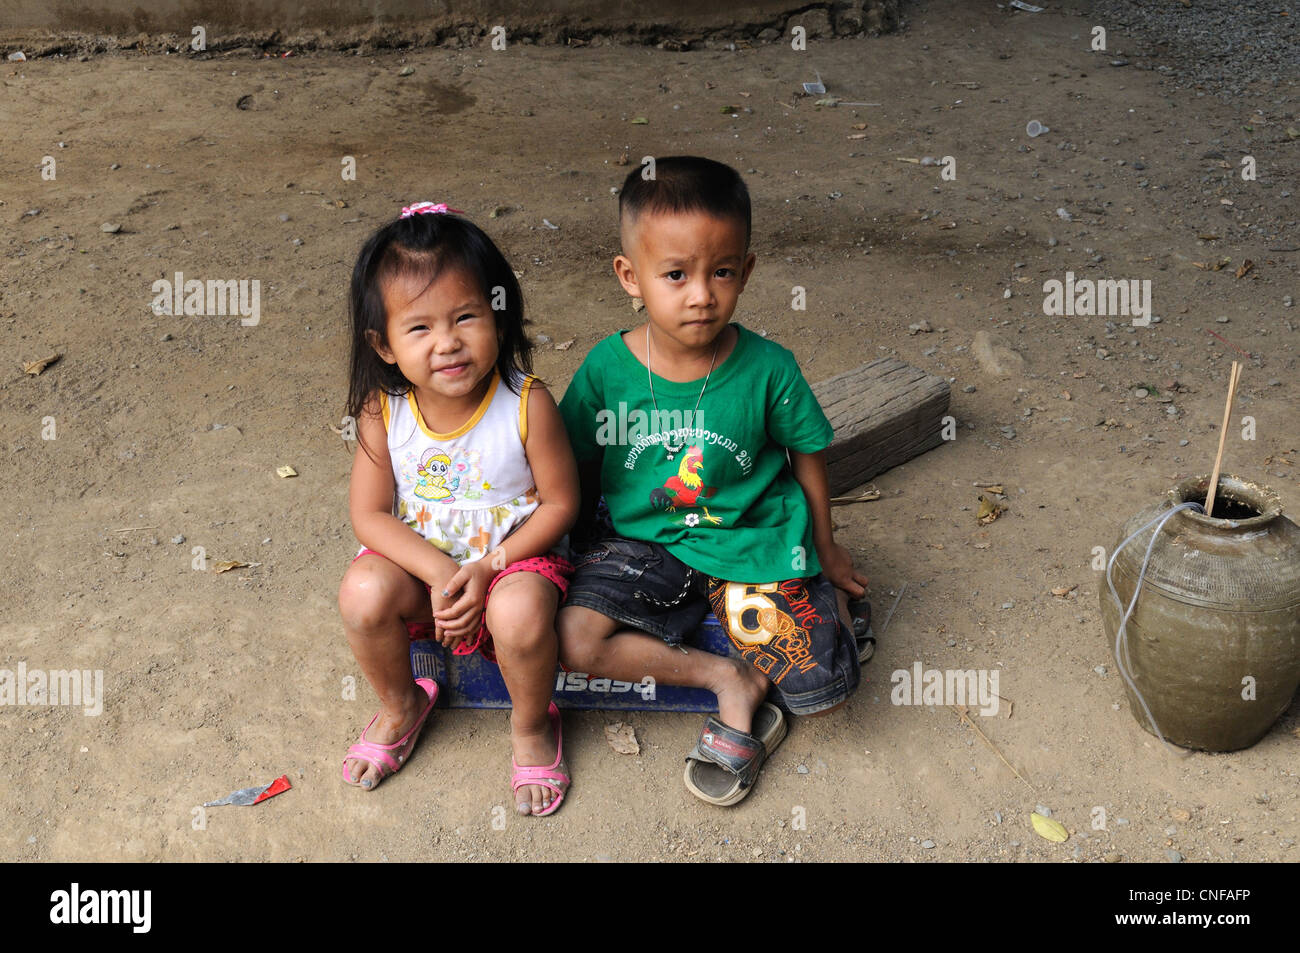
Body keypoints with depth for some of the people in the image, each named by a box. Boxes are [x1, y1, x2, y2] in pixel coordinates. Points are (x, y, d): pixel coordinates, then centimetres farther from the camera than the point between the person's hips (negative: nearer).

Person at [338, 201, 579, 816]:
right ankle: (400, 707, 9)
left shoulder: (527, 405, -20)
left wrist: (488, 567, -21)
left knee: (521, 614, -33)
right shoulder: (383, 412, -14)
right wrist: (439, 571, -25)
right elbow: (369, 514, -9)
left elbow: (560, 502, -12)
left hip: (514, 557, -2)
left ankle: (531, 726, 3)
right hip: (420, 560, 3)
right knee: (363, 594, -26)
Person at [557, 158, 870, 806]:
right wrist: (584, 543, 5)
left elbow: (807, 454, 3)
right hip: (642, 542, 2)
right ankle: (727, 677, -8)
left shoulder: (768, 369, -14)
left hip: (753, 543, -1)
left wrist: (825, 550, 14)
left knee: (824, 687, -16)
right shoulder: (607, 369, -12)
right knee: (572, 642, -24)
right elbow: (583, 467, 3)